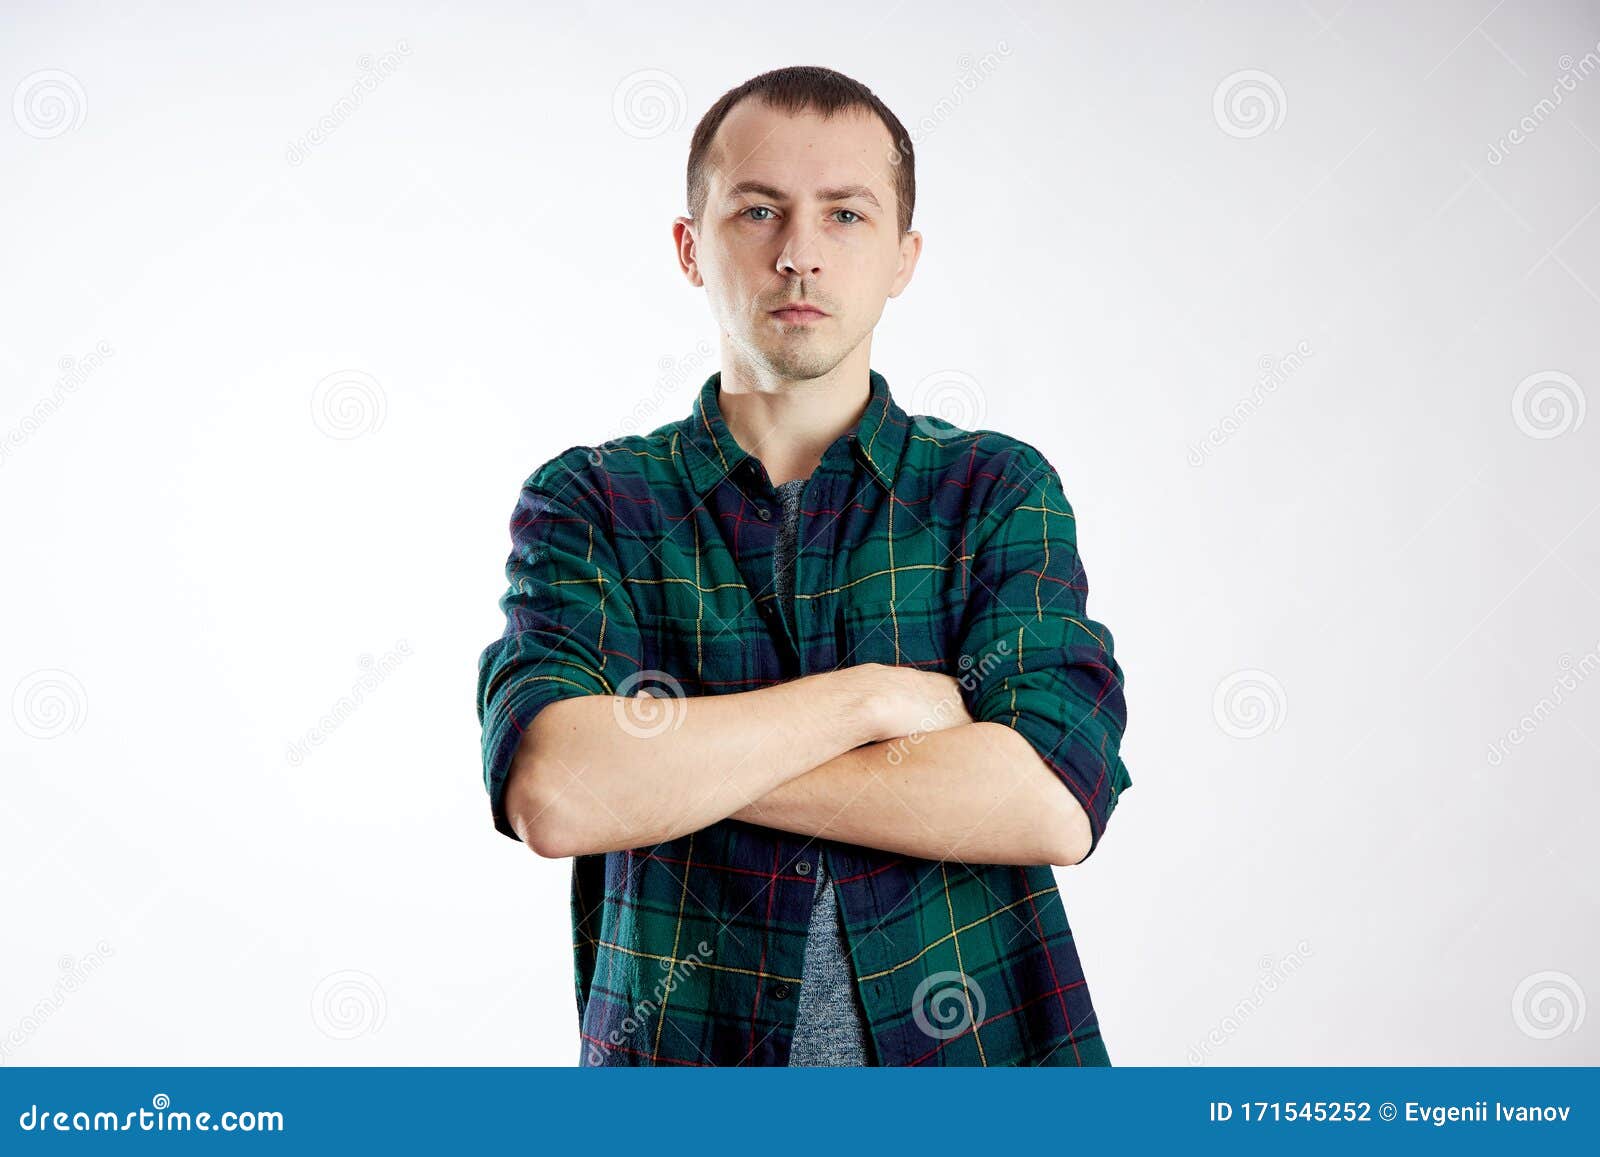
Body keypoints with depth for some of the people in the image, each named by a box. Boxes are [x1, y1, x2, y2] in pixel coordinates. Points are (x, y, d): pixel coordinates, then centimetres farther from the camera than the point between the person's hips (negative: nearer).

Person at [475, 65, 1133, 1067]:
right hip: (678, 1056, 0)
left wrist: (659, 757, -17)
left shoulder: (1002, 491, -3)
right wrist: (876, 694, -18)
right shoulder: (586, 504, -3)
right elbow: (552, 796, -19)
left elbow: (1056, 803, -17)